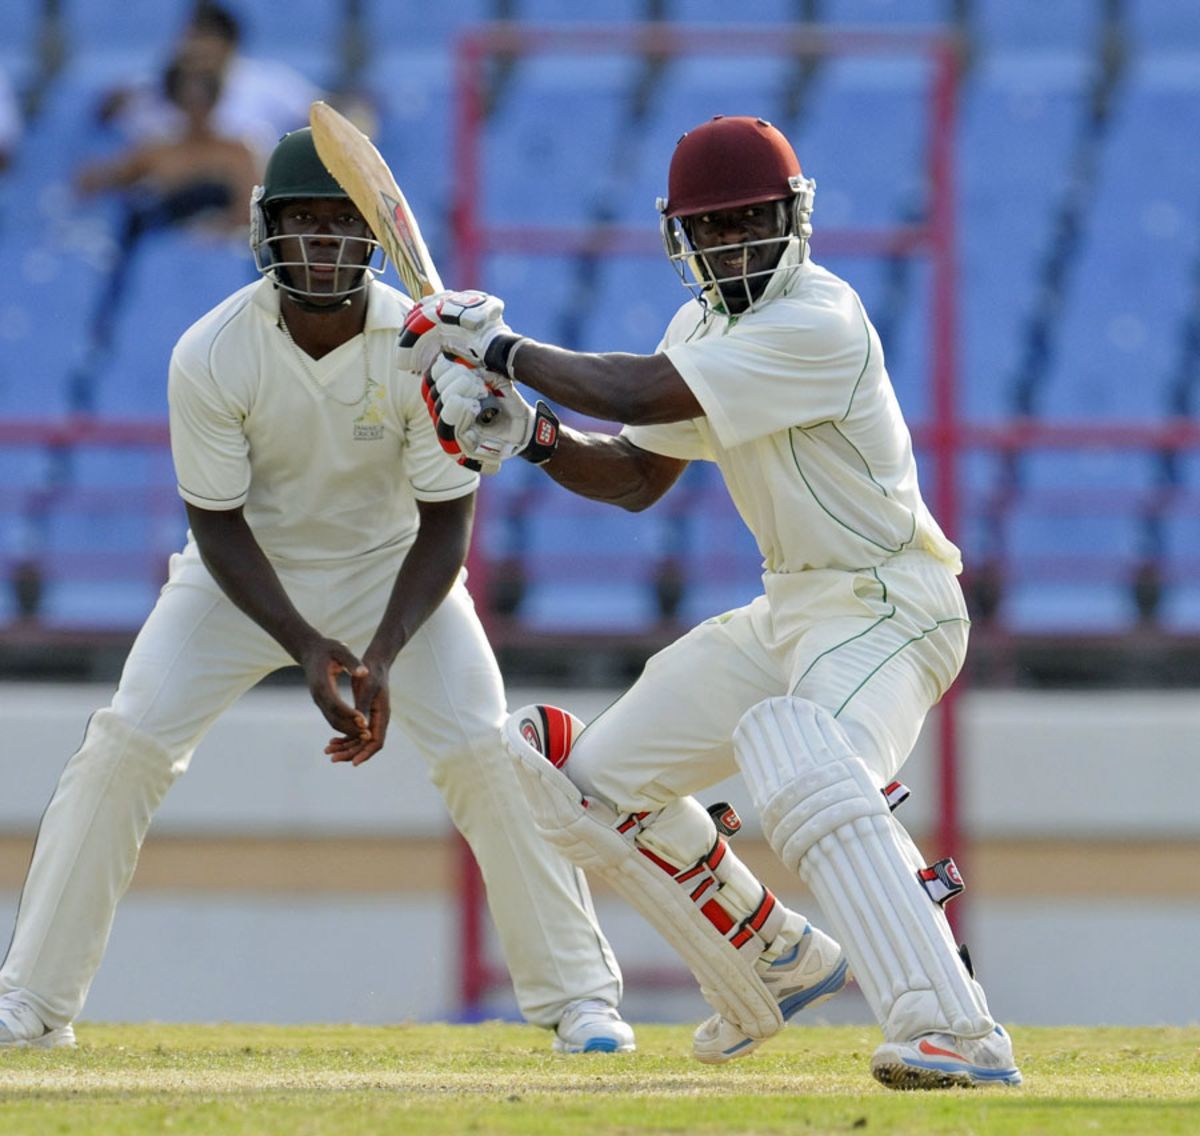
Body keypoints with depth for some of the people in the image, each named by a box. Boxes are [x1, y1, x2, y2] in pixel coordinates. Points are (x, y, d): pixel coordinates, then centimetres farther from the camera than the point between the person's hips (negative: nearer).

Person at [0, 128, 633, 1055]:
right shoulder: (210, 356, -25)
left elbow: (446, 523, -16)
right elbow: (217, 525, -17)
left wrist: (382, 655, -30)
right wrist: (307, 651, -30)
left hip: (391, 563, 0)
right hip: (248, 569, 0)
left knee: (485, 756, -13)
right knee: (125, 746, -12)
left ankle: (578, 994, 2)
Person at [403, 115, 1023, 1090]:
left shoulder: (820, 322, -21)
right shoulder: (706, 324, 10)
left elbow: (636, 394, -27)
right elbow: (635, 478, 15)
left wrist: (498, 348, -14)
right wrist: (527, 434, -3)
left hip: (889, 604, -10)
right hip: (791, 609, 10)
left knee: (805, 771, -39)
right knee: (601, 780, 15)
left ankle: (960, 1035, -47)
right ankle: (778, 965, 30)